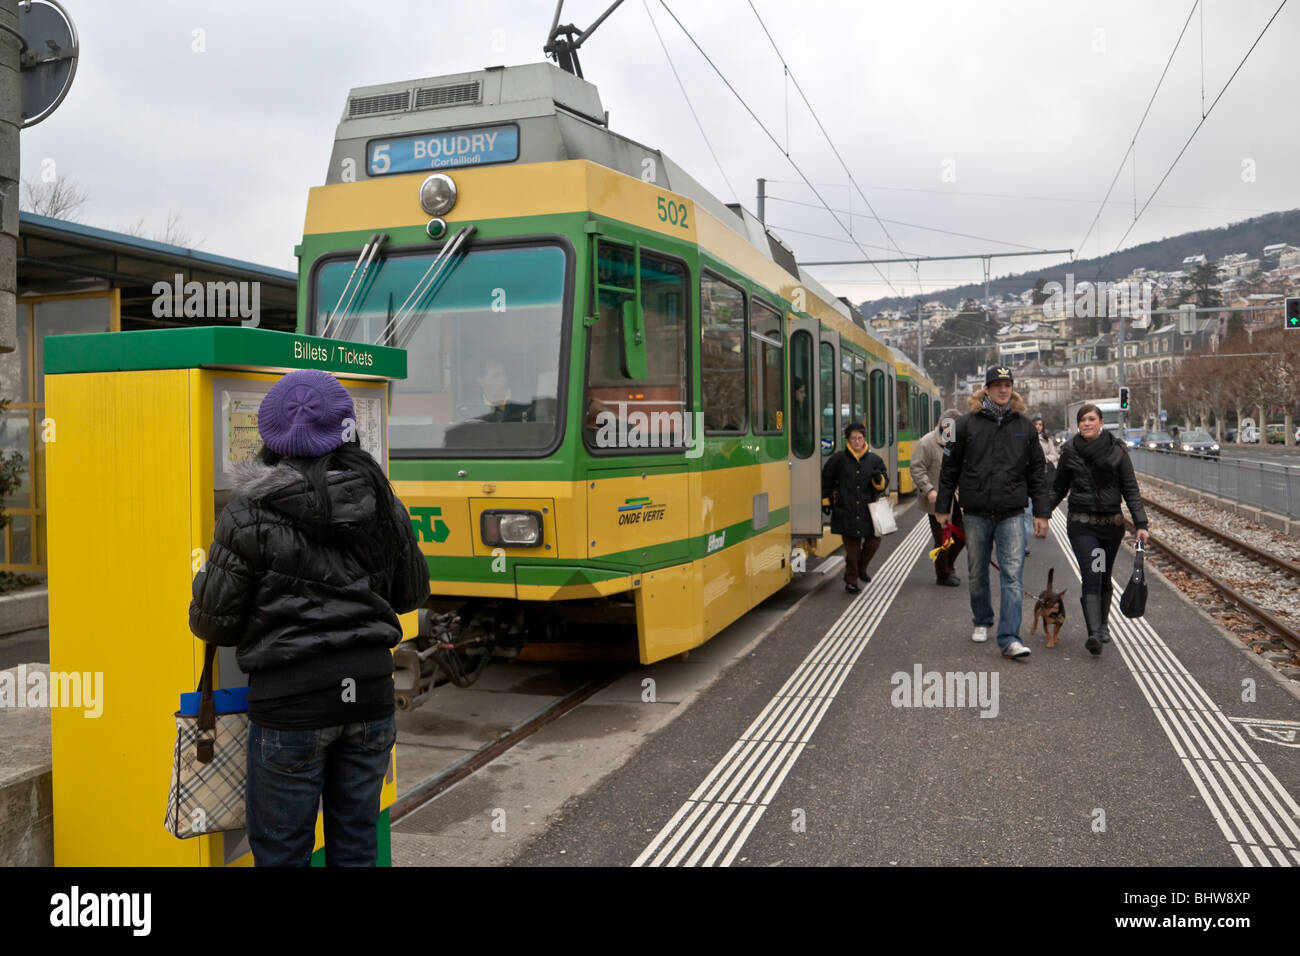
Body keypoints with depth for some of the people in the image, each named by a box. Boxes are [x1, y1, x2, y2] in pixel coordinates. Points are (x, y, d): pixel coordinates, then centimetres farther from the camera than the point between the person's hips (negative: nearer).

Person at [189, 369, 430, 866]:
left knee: (282, 848, 12)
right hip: (370, 687, 4)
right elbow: (412, 592, 13)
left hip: (291, 696, -4)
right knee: (357, 841, 17)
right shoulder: (380, 501, 2)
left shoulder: (249, 515, -9)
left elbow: (214, 622, -4)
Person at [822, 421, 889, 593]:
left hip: (868, 511, 2)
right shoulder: (838, 459, 1)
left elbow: (884, 483, 9)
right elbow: (826, 481, 11)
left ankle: (861, 568, 25)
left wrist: (878, 479, -13)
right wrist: (825, 501, 11)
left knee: (873, 540, -3)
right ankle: (851, 580, 15)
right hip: (846, 512, -2)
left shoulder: (874, 459, 6)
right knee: (852, 546, 1)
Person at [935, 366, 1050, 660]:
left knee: (1012, 575, -8)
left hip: (1011, 514, 0)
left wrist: (1041, 512, 7)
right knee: (977, 574, 12)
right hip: (976, 513, 0)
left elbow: (1036, 472, 11)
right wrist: (943, 507, 6)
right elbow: (950, 468, 6)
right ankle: (982, 622, 33)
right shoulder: (967, 424, 2)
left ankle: (1010, 639, -9)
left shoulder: (1024, 426, 8)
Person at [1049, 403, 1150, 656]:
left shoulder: (1117, 451, -2)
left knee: (1105, 577, 13)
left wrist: (1140, 524, -7)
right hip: (1081, 524, -1)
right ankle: (1094, 633, -21)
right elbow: (1058, 489, 10)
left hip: (1112, 523, 1)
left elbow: (1131, 490, -1)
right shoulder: (1070, 451, 0)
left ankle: (1102, 625, 31)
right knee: (1091, 577, -13)